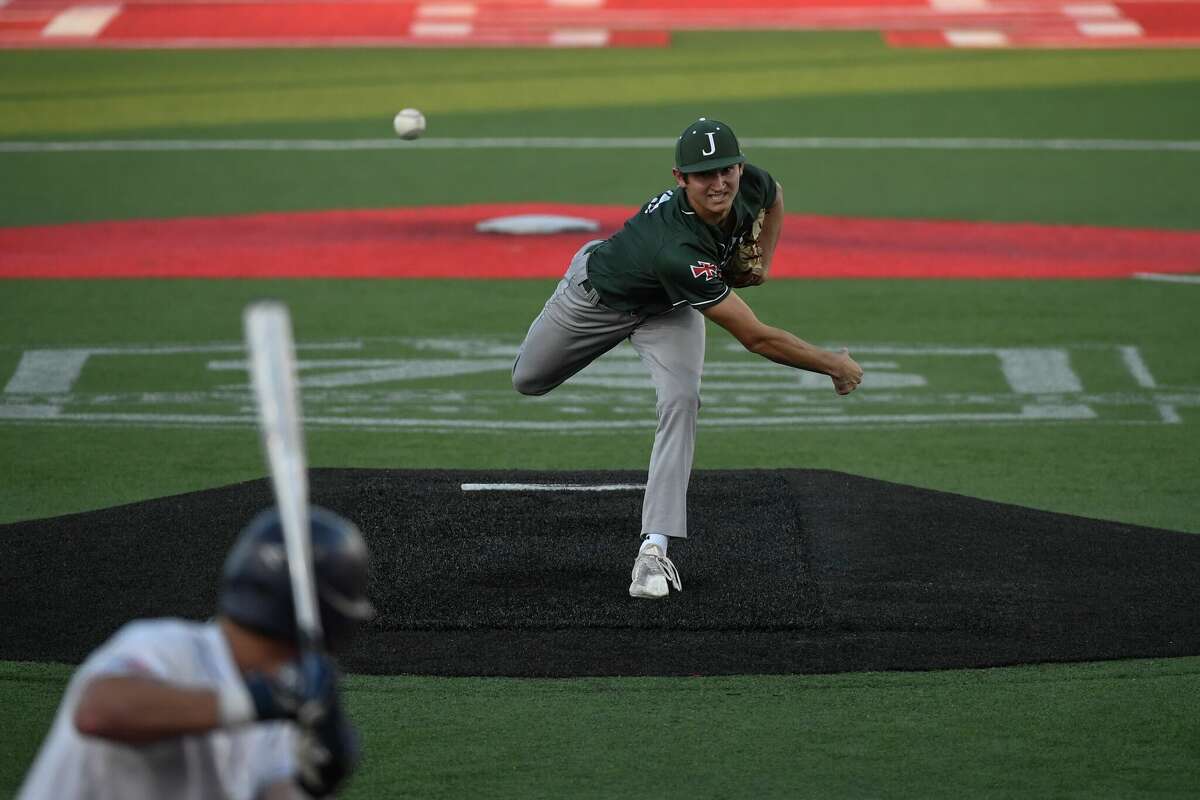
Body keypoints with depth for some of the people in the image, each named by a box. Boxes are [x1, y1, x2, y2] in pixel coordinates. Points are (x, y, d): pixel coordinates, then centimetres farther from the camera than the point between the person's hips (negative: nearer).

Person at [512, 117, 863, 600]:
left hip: (669, 308, 4)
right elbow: (755, 337, -45)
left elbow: (774, 196, 2)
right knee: (527, 381, 18)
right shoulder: (678, 250, -49)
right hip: (599, 294, -4)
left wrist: (762, 261, -10)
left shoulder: (749, 183, -30)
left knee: (680, 401, -23)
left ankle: (655, 547, -22)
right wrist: (834, 365, -38)